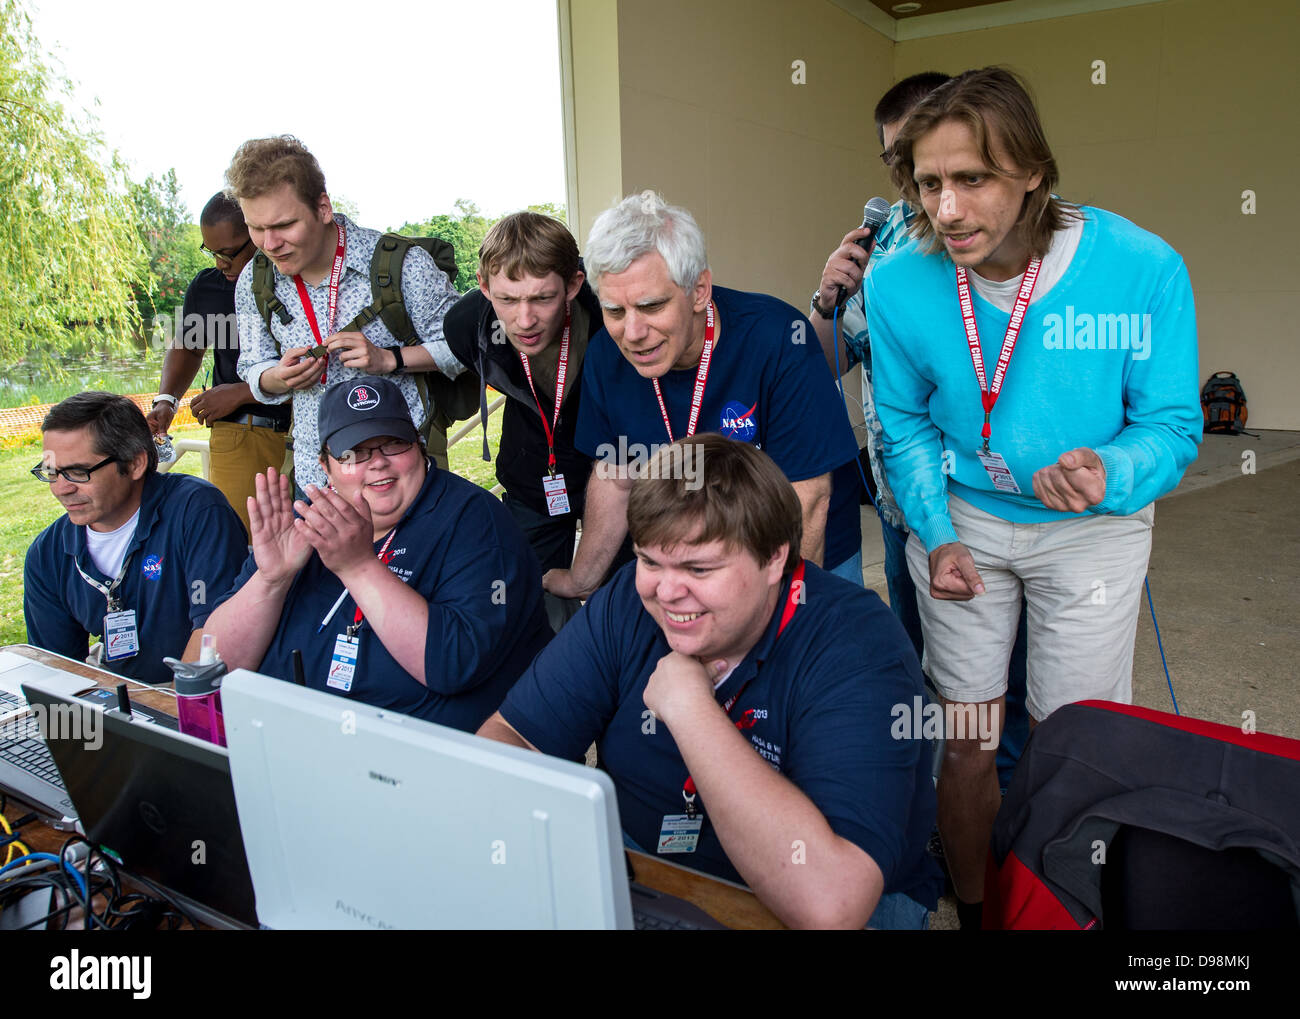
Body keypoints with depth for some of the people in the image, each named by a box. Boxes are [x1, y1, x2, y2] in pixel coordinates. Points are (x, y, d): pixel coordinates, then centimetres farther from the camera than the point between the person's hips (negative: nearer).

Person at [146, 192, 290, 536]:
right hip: (236, 437, 3)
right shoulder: (205, 287, 14)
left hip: (303, 432, -3)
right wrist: (166, 400, 14)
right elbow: (186, 348, 31)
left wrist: (241, 393, -6)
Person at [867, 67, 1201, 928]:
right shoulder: (899, 284, -15)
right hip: (964, 521, 1)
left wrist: (1107, 474, -33)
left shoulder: (1144, 267, -22)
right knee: (966, 742, 10)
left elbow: (1173, 424, -12)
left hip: (1093, 531, -1)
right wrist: (937, 534, -10)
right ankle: (972, 907, 36)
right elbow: (904, 421, 0)